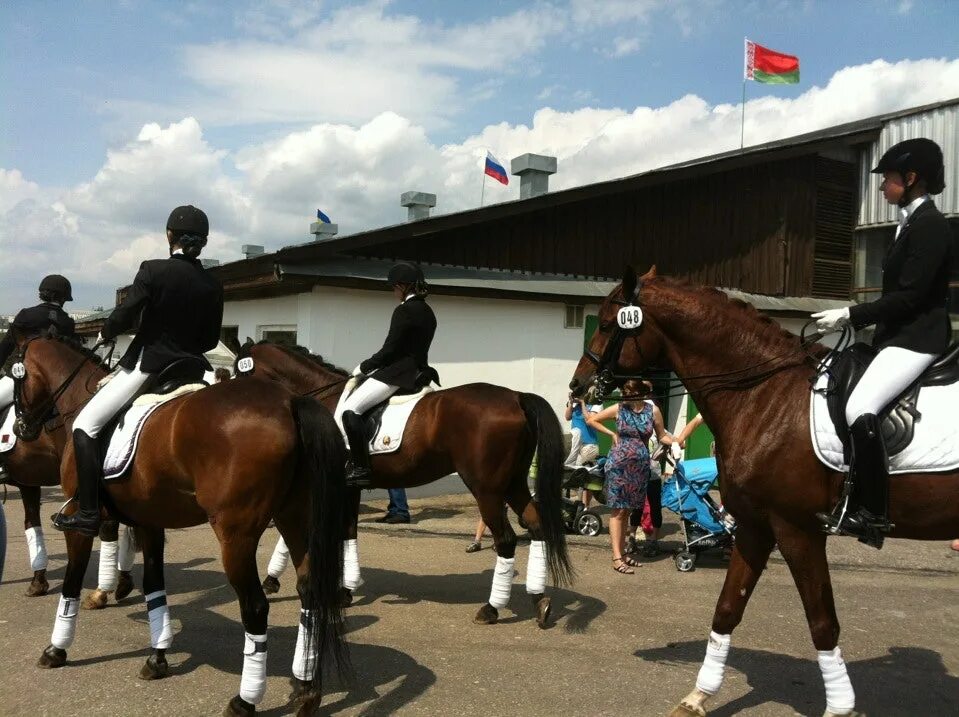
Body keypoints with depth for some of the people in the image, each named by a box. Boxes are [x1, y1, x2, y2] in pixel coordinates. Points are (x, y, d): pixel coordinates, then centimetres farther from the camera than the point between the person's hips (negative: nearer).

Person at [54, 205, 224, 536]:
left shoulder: (153, 270, -11)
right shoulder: (213, 285, 3)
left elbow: (123, 317, -12)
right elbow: (210, 339, 8)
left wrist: (105, 333, 9)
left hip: (147, 364, -5)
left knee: (85, 424, 2)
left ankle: (88, 513, -5)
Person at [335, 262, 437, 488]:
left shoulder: (404, 310, -14)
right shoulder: (427, 311, 14)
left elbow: (389, 349, -17)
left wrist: (363, 367, -3)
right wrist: (372, 366, 21)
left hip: (397, 373, -11)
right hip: (417, 371, 11)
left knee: (348, 410, -16)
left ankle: (360, 469, -22)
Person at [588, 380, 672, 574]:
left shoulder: (653, 410, -1)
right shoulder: (619, 409, -5)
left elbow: (661, 436, 6)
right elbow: (592, 420, 5)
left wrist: (675, 442, -13)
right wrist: (612, 434, -2)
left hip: (640, 466, 3)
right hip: (619, 465, -3)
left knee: (626, 511, 14)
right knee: (618, 511, -2)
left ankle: (622, 552, 24)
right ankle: (617, 558, -1)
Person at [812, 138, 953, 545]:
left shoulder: (929, 225, -14)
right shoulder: (913, 223, 16)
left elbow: (909, 295, -21)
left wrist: (849, 315, -17)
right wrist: (858, 320, 14)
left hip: (918, 338, -11)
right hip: (901, 335, 11)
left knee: (859, 409, -27)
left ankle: (871, 513, -20)